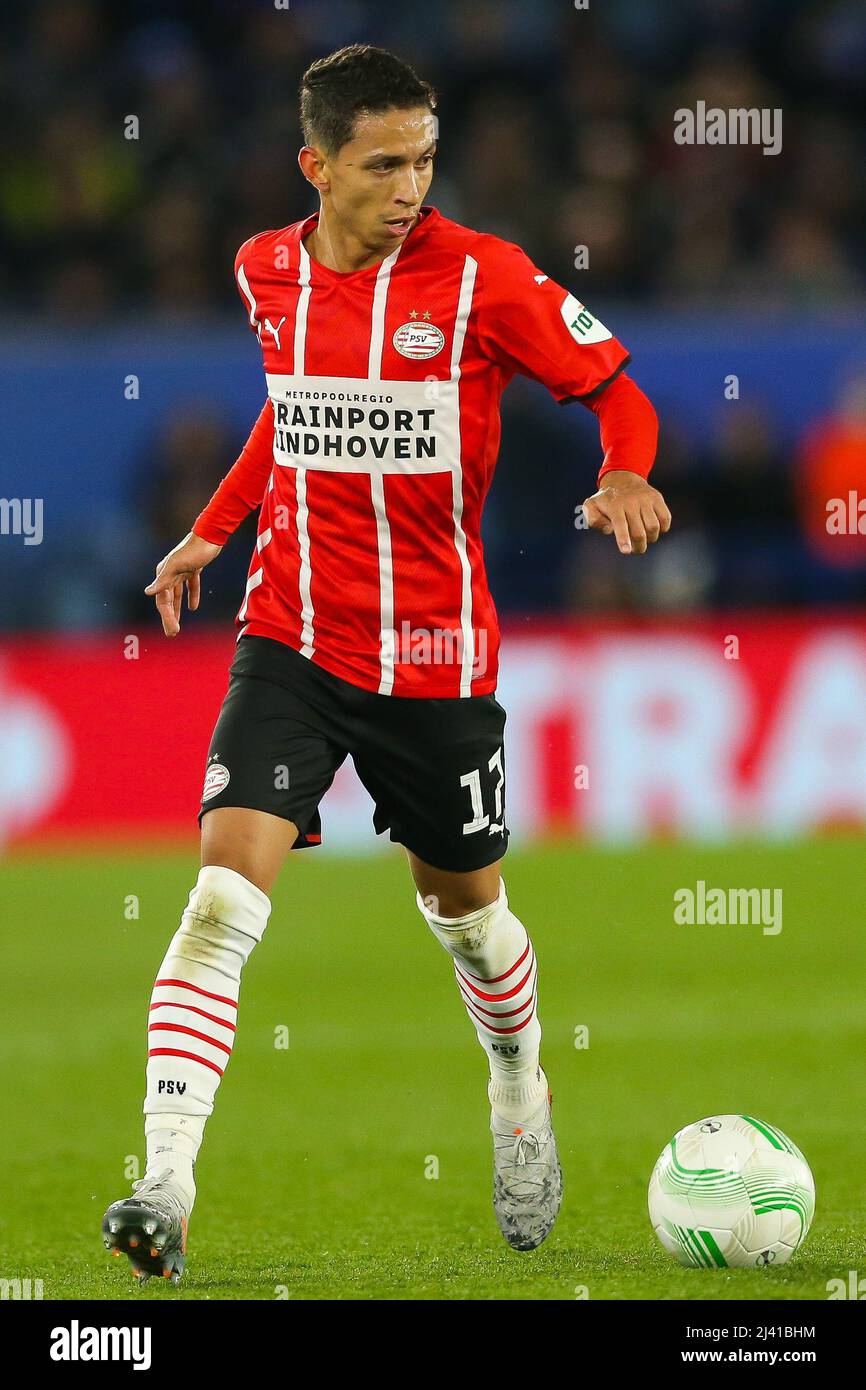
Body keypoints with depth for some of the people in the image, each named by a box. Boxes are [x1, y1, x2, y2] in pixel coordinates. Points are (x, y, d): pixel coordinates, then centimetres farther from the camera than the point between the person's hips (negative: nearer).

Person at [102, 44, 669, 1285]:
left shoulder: (481, 277, -11)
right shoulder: (266, 274, 2)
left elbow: (613, 386, -4)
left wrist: (626, 477, -24)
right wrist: (215, 529, 19)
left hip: (435, 657, -1)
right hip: (290, 640, 2)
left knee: (464, 907, 17)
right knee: (224, 897, -17)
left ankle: (520, 1098, 49)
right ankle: (165, 1192, -22)